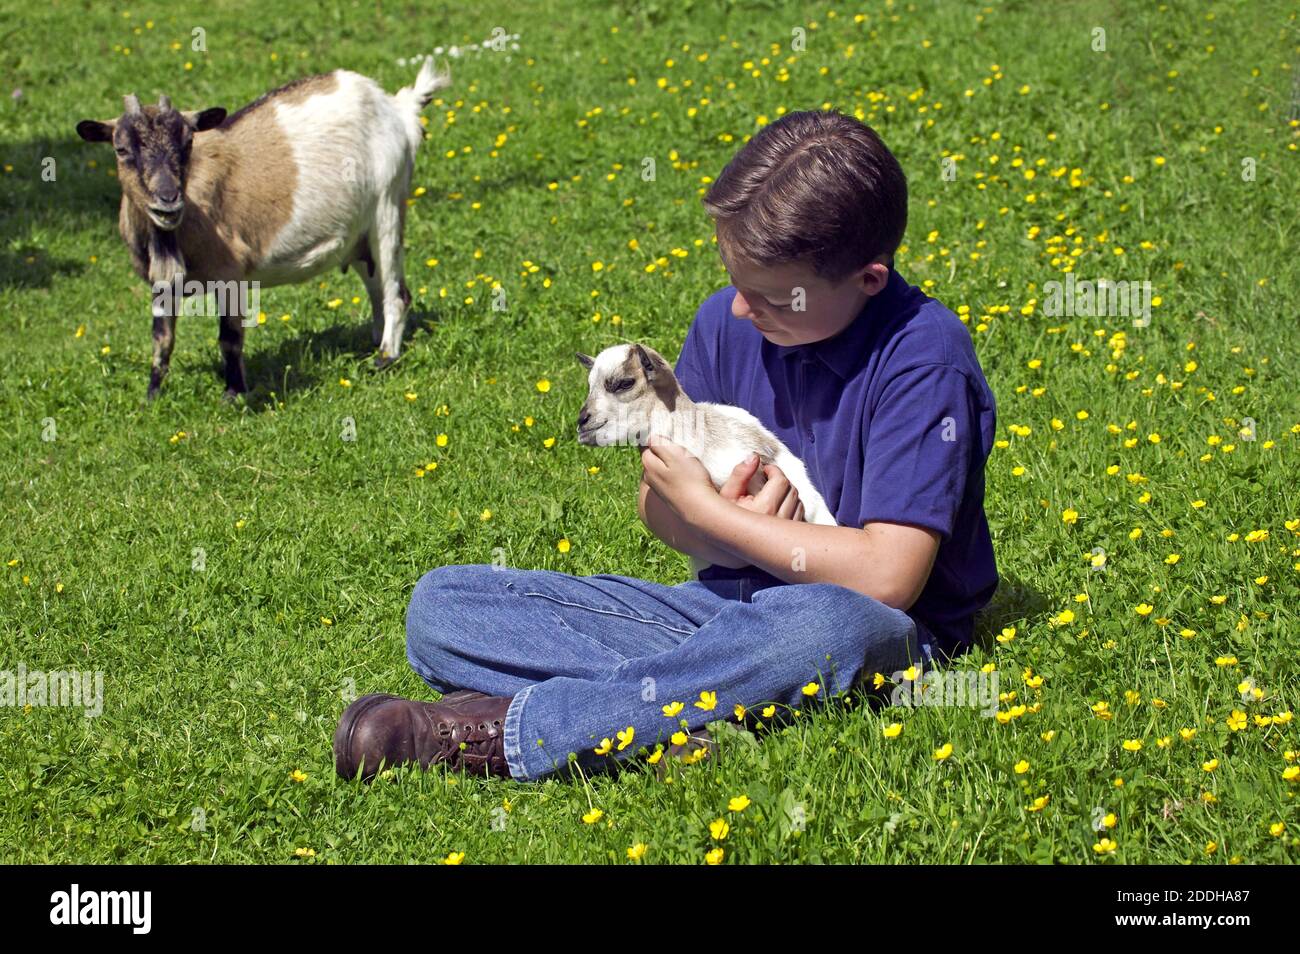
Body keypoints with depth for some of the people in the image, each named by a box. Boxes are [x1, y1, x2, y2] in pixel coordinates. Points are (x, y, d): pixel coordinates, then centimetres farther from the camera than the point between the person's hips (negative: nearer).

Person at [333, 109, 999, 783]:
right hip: (727, 602, 6)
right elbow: (658, 504, 11)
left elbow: (886, 577, -24)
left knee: (828, 627, -45)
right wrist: (729, 541, -14)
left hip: (884, 632, -6)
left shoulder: (926, 359, -17)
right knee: (440, 605, -7)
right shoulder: (727, 322, 1)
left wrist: (707, 510, -15)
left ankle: (508, 731, -36)